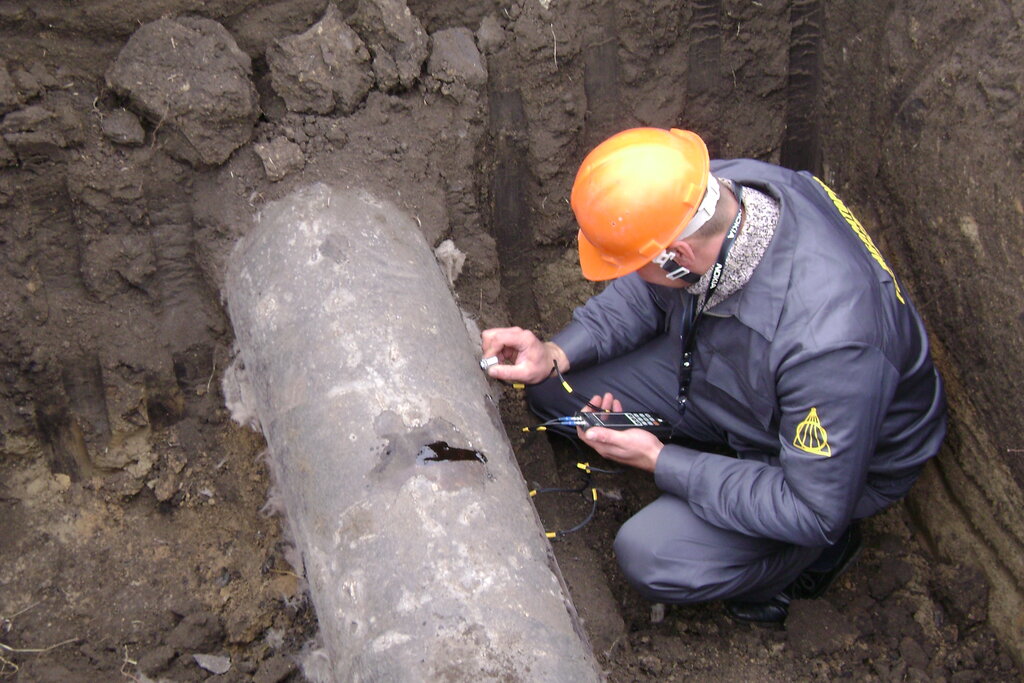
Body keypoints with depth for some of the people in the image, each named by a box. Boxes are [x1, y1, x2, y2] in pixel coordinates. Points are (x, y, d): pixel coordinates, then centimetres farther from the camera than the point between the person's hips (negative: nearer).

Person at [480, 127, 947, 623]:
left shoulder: (828, 341, -43)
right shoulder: (709, 192, -23)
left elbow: (815, 510, -30)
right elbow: (643, 294, -1)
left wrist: (660, 462, -25)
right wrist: (554, 355, -15)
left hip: (838, 469, -6)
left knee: (651, 556, -22)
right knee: (555, 392, -2)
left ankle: (818, 552, 7)